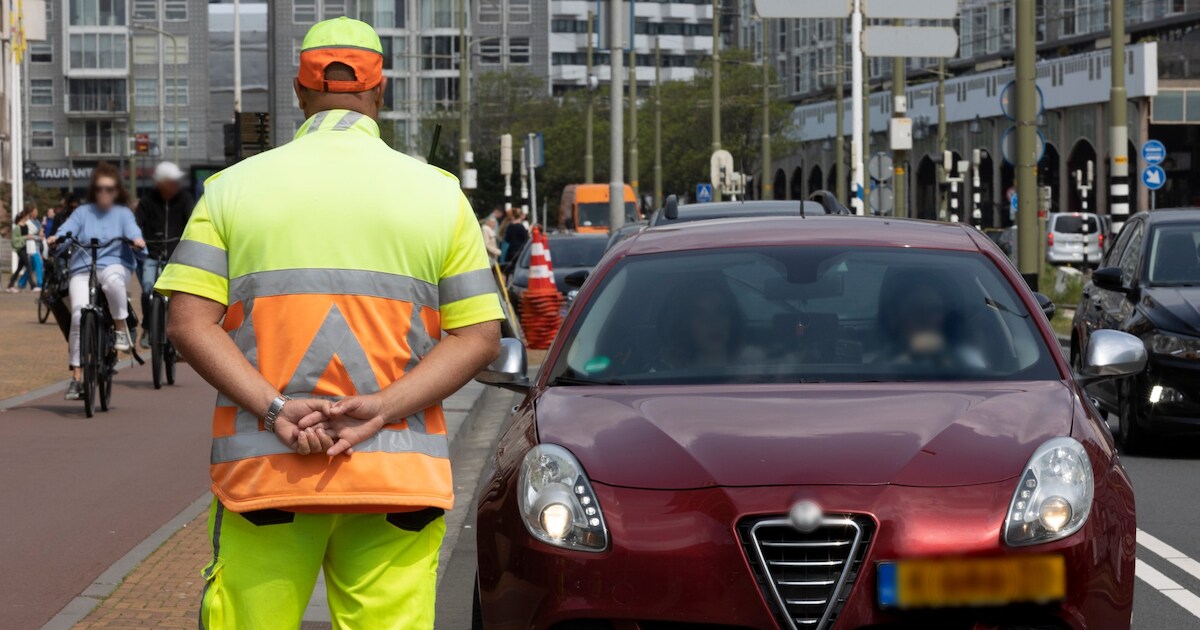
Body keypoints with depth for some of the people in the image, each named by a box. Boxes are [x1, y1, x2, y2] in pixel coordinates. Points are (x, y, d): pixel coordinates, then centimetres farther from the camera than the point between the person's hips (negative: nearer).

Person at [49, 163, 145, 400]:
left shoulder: (123, 213, 13)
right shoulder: (83, 212, 14)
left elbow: (131, 229, -6)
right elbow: (68, 228, -3)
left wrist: (137, 239, -30)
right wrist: (57, 237, -26)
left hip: (114, 264, -1)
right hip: (82, 269, 1)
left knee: (112, 279, -39)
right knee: (79, 314, -20)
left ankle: (121, 328, -17)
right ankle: (76, 376, -15)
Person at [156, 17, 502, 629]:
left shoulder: (234, 187, 7)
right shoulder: (439, 194, 7)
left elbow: (189, 324, -3)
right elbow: (478, 337, 1)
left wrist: (274, 408, -11)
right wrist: (383, 407, -8)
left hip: (263, 465, 0)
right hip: (399, 474, 0)